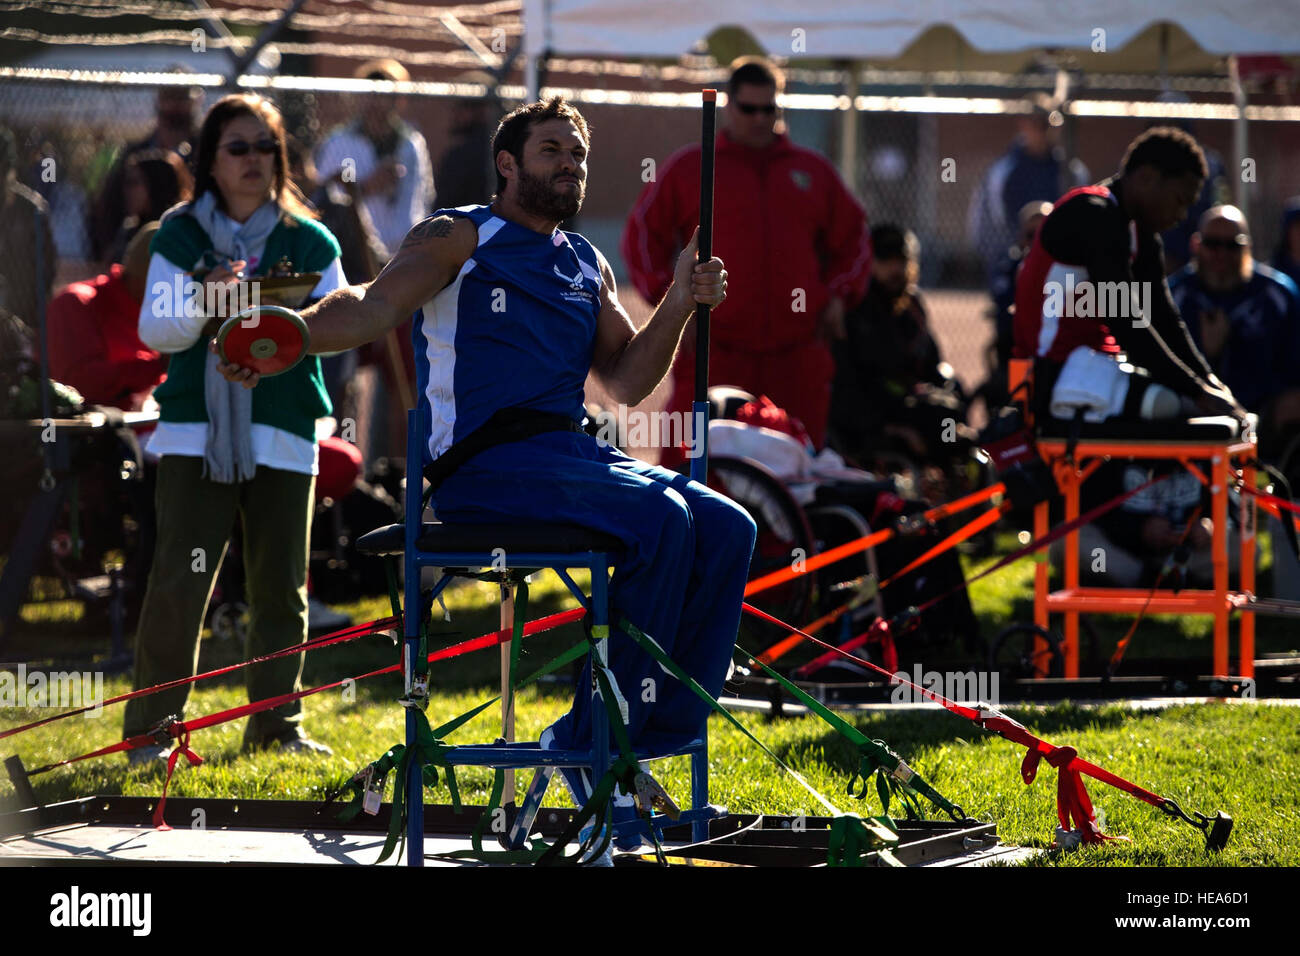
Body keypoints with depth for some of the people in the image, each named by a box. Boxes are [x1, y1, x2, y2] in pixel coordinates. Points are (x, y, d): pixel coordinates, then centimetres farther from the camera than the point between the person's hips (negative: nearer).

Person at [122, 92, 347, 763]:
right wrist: (206, 299, -20)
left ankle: (277, 725, 16)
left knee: (280, 583, 5)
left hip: (282, 432, 2)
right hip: (195, 427, -2)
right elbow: (154, 329, -1)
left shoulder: (309, 242, 8)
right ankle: (152, 728, -5)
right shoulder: (181, 235, 6)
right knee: (179, 580, -10)